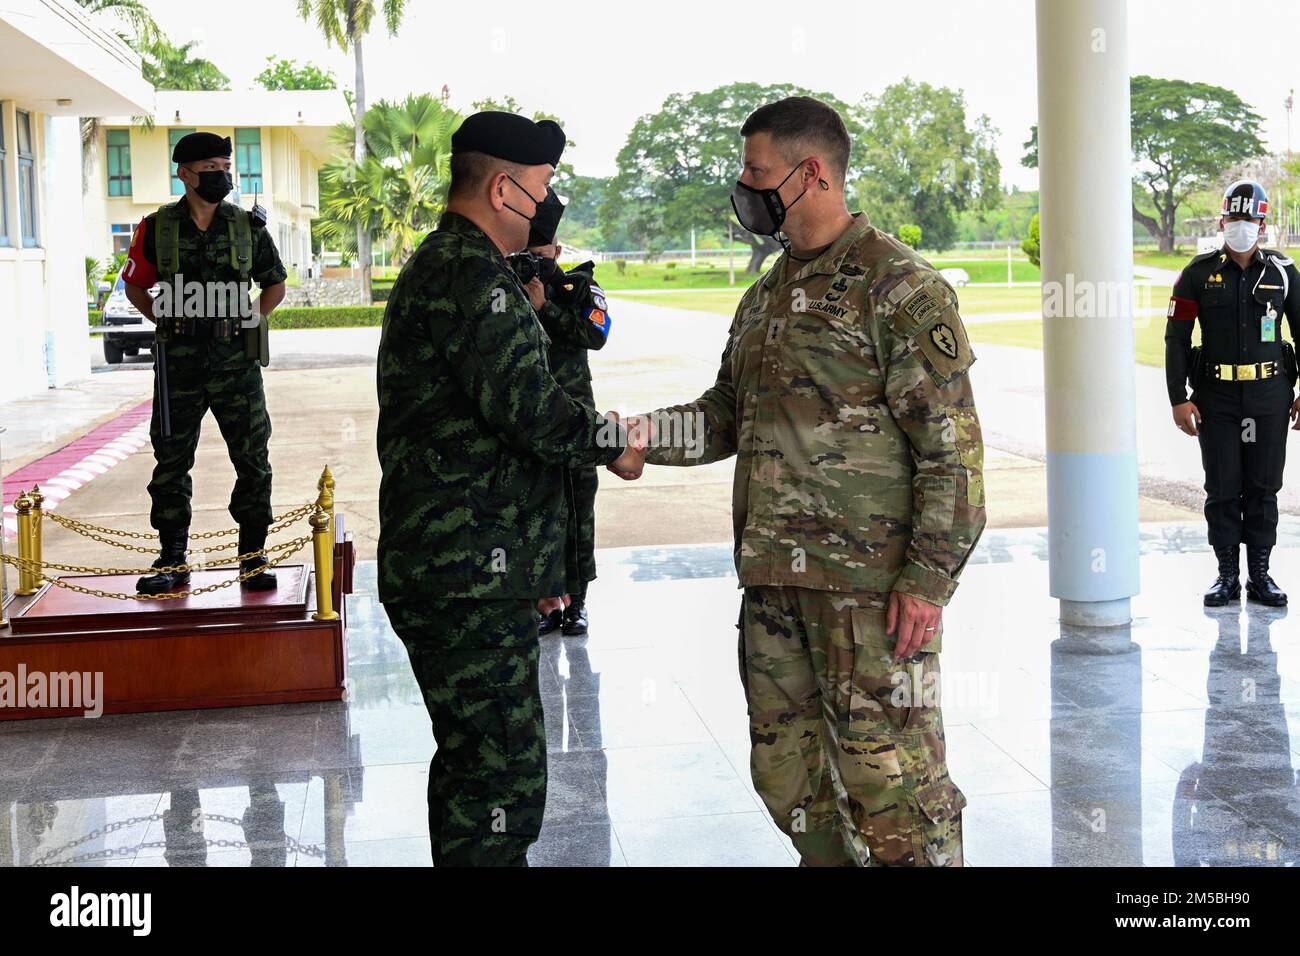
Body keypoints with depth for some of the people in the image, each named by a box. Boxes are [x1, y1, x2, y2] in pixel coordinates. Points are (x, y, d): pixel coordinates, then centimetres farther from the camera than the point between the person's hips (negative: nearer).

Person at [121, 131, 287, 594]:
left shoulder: (249, 227, 3)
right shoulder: (157, 228, 1)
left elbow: (275, 283, 15)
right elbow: (135, 283, 14)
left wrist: (254, 320, 4)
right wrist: (162, 320, 2)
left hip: (236, 360, 0)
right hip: (178, 362, 0)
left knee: (252, 460, 1)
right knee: (171, 461, 6)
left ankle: (253, 555, 12)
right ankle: (171, 559, 16)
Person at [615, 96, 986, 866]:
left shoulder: (900, 287, -9)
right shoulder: (767, 298, 17)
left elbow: (951, 445, -12)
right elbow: (725, 418, 21)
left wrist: (929, 579, -16)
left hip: (871, 588, -8)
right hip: (774, 580, 8)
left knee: (889, 776, -3)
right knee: (790, 774, 14)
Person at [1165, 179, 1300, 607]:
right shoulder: (1198, 274, -1)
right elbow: (1176, 337, -1)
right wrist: (1178, 399, -7)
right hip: (1216, 398, -1)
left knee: (1263, 488, 6)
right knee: (1222, 488, 3)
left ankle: (1260, 573, 16)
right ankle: (1227, 575, 13)